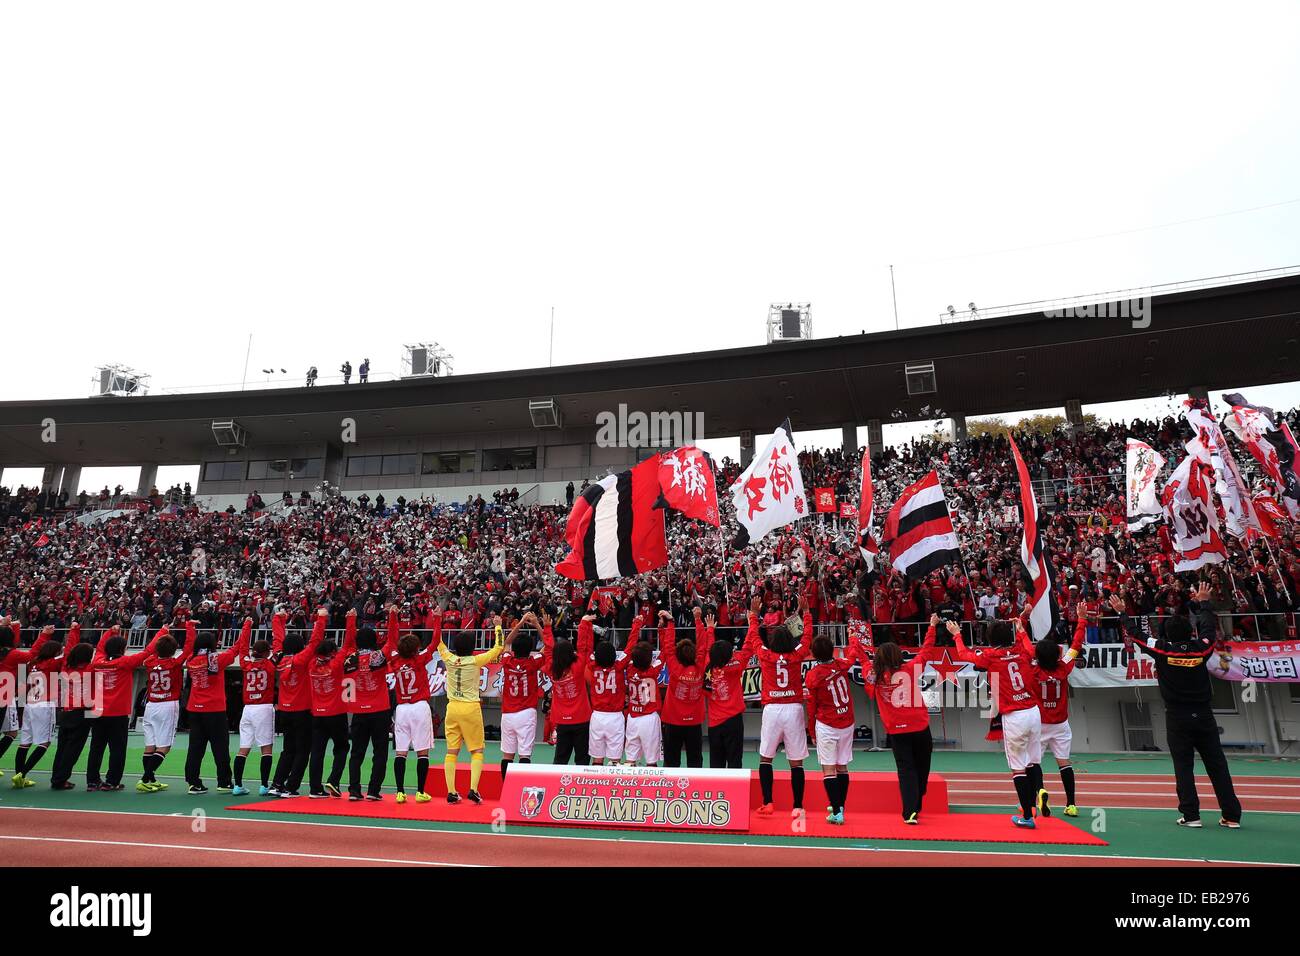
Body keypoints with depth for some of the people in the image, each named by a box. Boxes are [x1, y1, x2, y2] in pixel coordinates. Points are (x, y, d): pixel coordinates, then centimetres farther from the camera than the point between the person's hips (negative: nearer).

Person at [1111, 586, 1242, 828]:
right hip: (1204, 716, 3)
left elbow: (1135, 634, 1)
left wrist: (1121, 612, 14)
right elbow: (1209, 627, 15)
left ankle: (1191, 815, 2)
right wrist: (1203, 602, 29)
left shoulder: (1163, 650, -9)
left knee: (1183, 767, 2)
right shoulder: (1200, 648, -4)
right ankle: (1232, 816, 12)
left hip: (1178, 718, -2)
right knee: (1218, 766, 8)